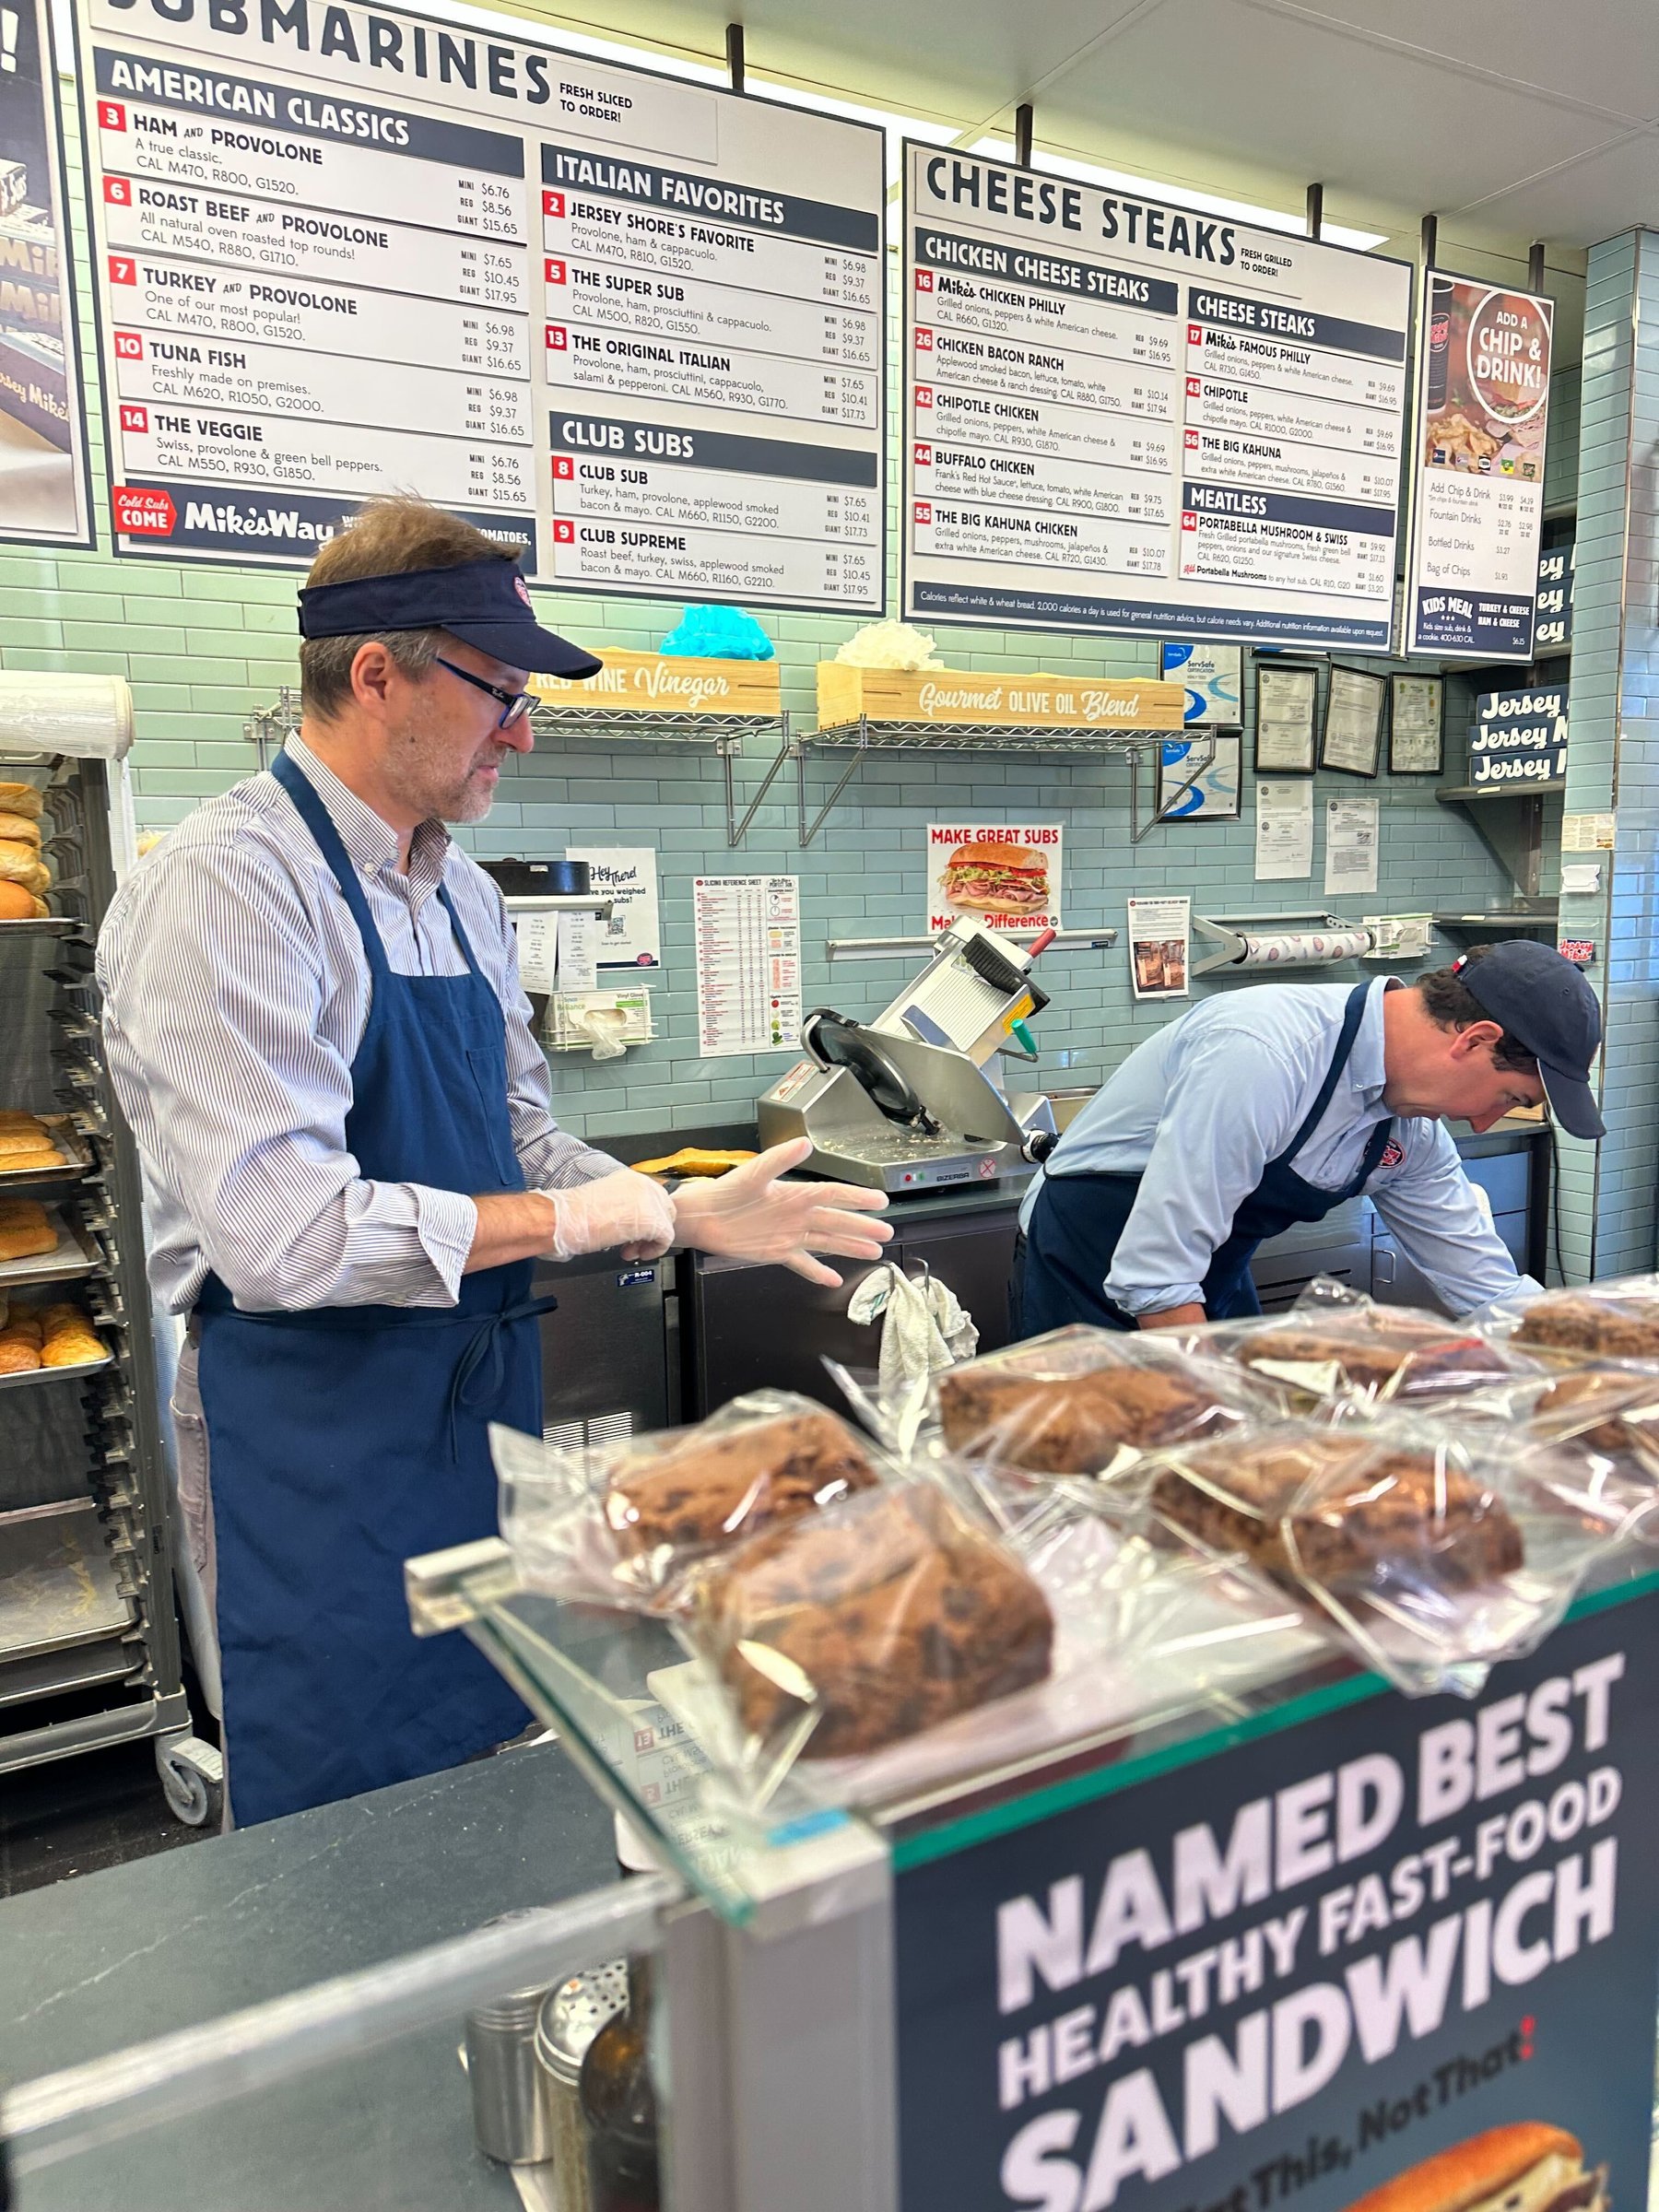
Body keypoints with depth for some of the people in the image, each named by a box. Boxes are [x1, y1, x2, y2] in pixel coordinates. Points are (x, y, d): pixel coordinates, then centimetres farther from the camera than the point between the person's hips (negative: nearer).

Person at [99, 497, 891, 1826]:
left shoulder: (458, 894, 9)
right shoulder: (226, 883, -18)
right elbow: (279, 1231, -26)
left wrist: (697, 1216, 3)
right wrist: (560, 1221, -17)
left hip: (487, 1395, 8)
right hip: (315, 1429, -7)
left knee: (498, 1802, 21)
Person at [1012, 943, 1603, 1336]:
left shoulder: (1412, 1139, -5)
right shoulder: (1265, 1052, -33)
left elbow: (1493, 1292, 7)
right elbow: (1151, 1277, -34)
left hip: (1211, 1290, 8)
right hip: (1089, 1285, -7)